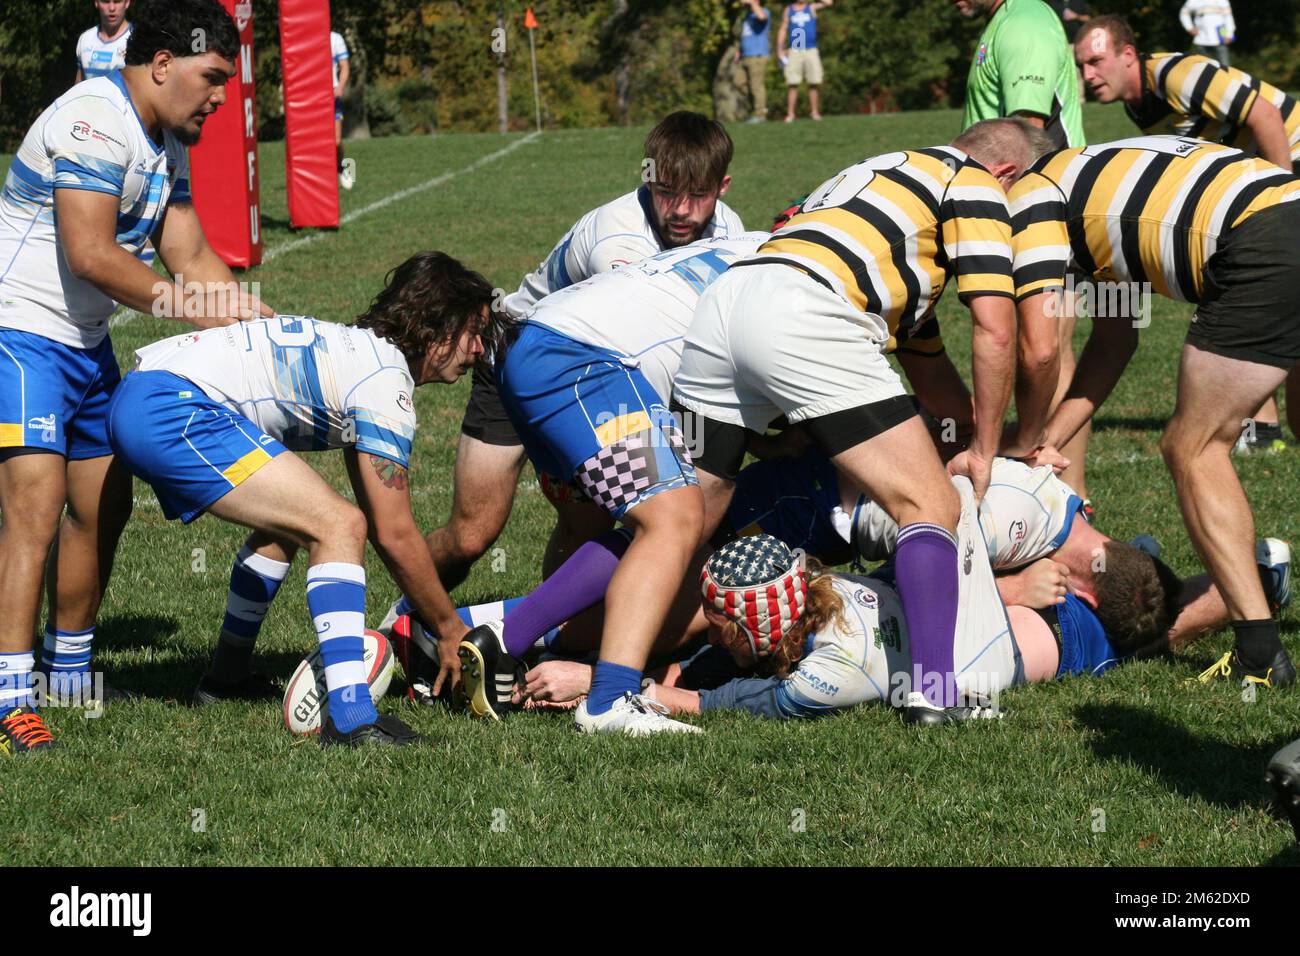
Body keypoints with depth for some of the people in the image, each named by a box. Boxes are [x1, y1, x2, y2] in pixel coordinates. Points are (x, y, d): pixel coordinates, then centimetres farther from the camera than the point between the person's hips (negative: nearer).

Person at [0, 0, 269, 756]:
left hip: (86, 342, 10)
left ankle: (70, 673, 33)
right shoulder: (95, 121, -20)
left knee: (104, 507, 16)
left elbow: (192, 256, 11)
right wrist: (192, 309, -19)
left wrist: (265, 325, -1)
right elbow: (91, 254, -26)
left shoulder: (167, 145, 12)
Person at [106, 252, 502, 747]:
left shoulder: (362, 352, 23)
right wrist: (451, 629, 4)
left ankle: (227, 675, 38)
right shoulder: (385, 381, -7)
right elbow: (395, 535, -7)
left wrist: (432, 614, 27)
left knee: (289, 522, 28)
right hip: (174, 409, -11)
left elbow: (380, 526, 29)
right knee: (337, 526, -14)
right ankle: (351, 716, -22)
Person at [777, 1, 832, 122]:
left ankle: (814, 112, 5)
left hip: (811, 51, 0)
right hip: (794, 52, 0)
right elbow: (783, 30, 10)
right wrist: (779, 50, 2)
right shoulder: (788, 11, 11)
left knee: (813, 84, -2)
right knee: (792, 84, -5)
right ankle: (790, 113, -4)